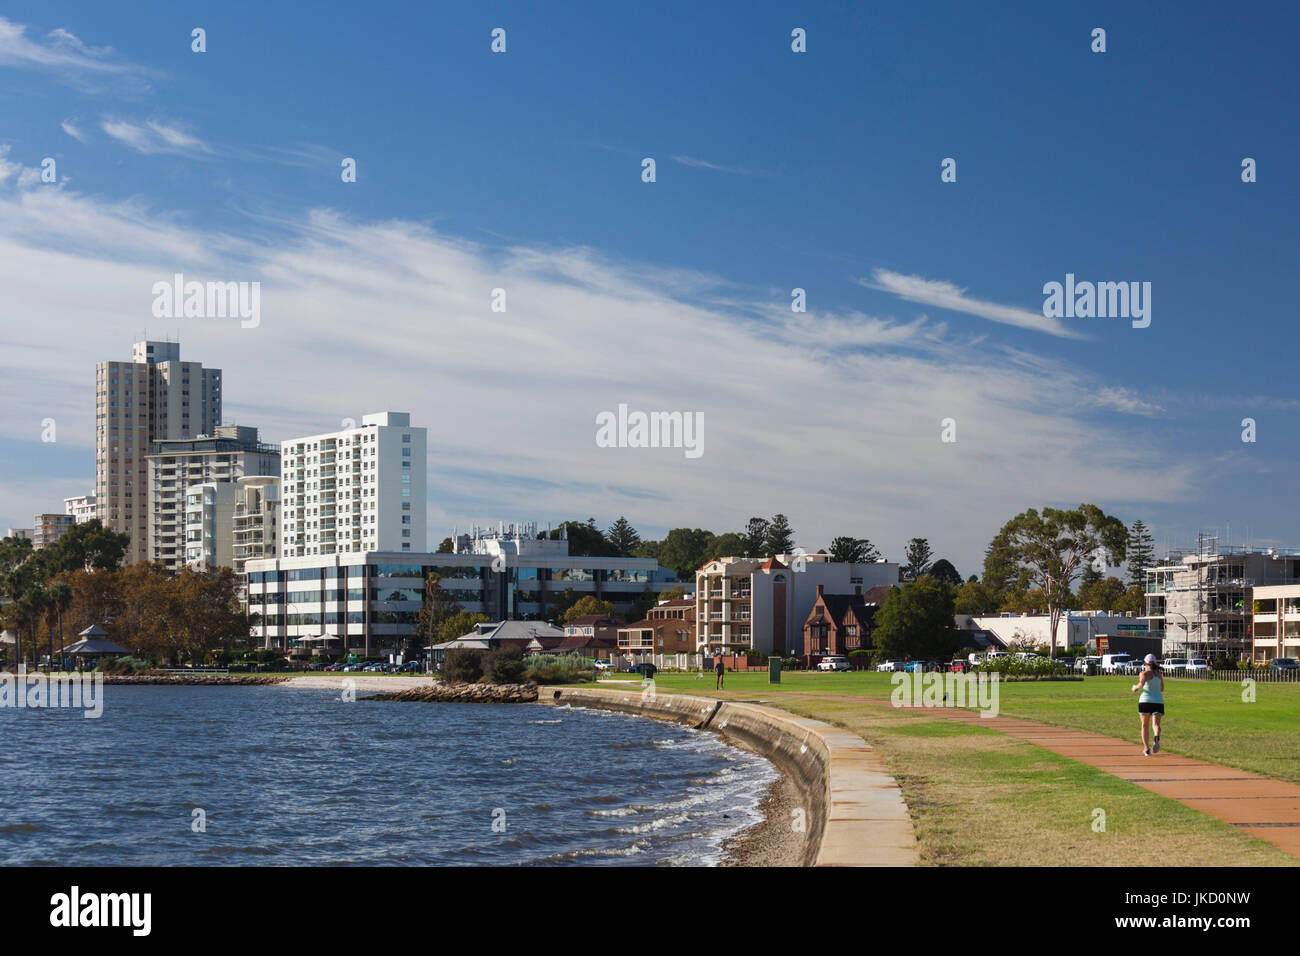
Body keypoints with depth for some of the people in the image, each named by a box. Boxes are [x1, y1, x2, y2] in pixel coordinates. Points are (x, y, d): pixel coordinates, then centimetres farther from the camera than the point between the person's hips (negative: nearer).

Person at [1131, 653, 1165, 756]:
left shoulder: (1145, 673, -5)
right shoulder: (1159, 674, 11)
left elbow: (1141, 684, -23)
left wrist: (1135, 687, -3)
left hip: (1146, 701, -3)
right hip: (1158, 701, 3)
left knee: (1145, 725, 12)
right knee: (1156, 724, -10)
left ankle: (1146, 749, 15)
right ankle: (1156, 737, -43)